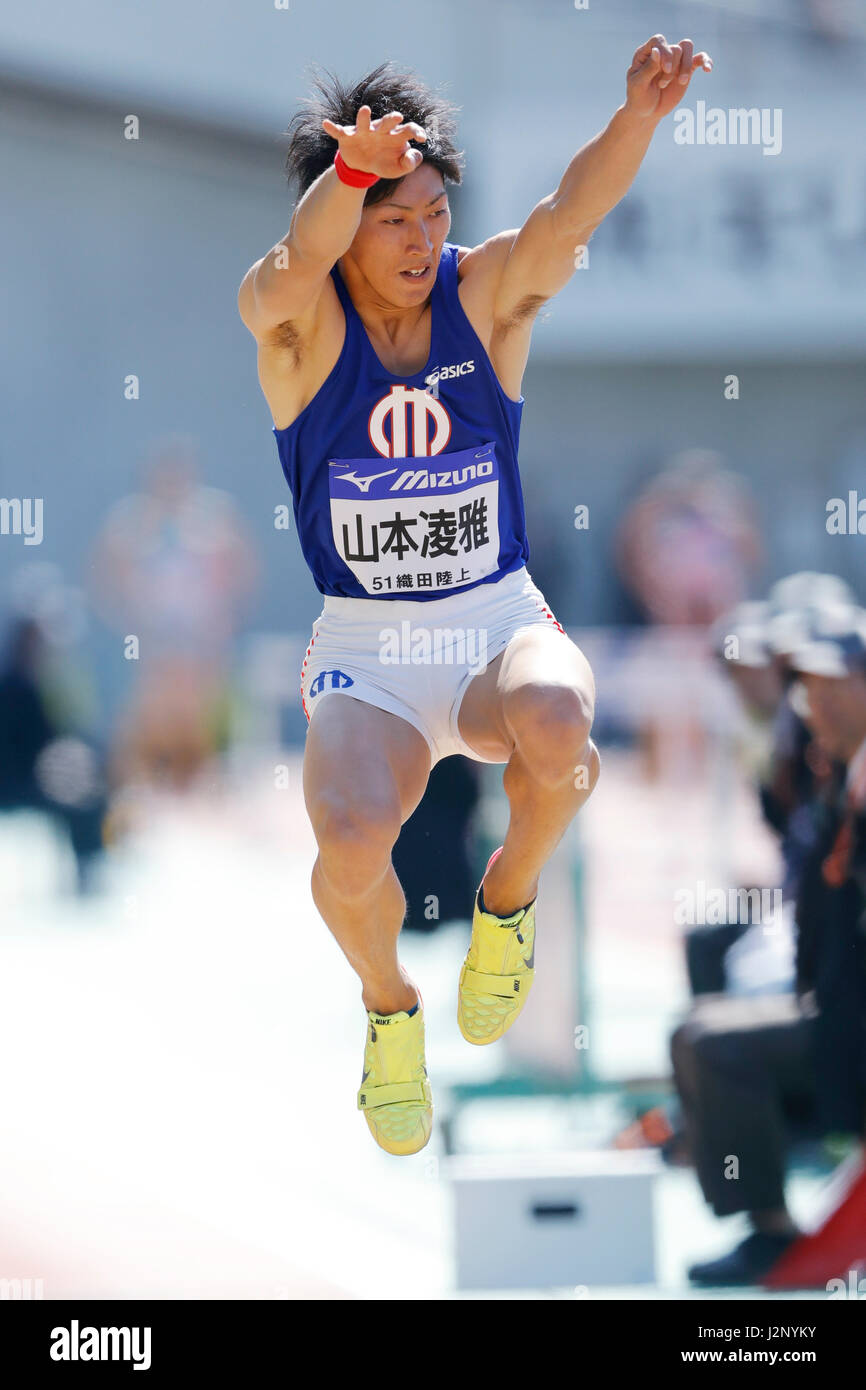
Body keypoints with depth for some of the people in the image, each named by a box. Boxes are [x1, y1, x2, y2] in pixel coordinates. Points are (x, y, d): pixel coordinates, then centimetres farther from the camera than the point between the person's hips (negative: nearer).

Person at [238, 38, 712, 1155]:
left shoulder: (486, 294, -2)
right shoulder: (298, 320, -7)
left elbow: (572, 211, -21)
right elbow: (296, 265, -31)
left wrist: (642, 112, -43)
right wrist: (352, 171, -54)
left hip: (500, 623, 1)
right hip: (365, 649, -1)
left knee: (556, 723, -36)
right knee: (351, 849, -30)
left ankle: (509, 896, 0)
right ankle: (388, 1005, 7)